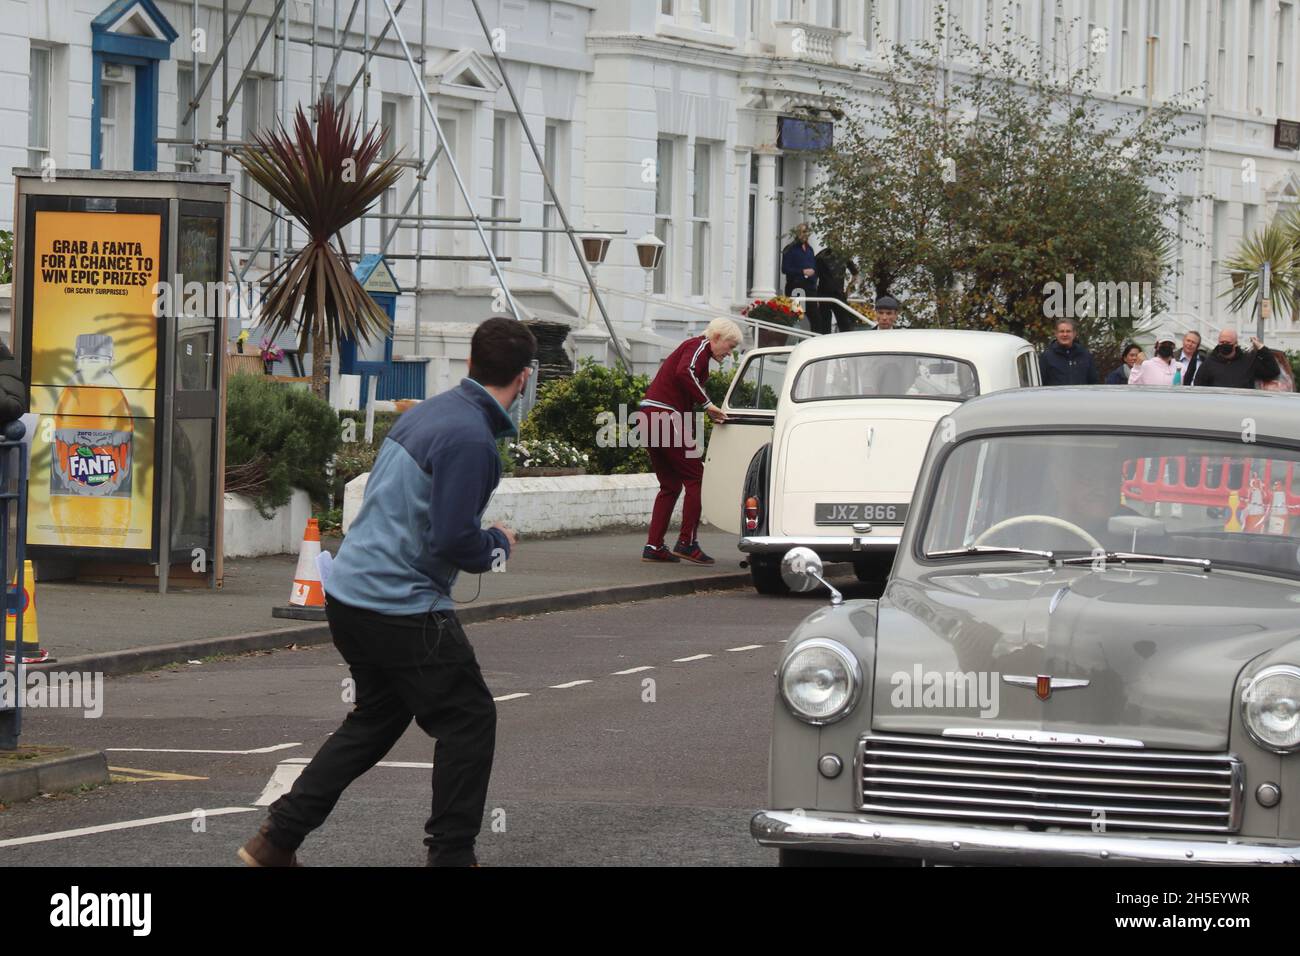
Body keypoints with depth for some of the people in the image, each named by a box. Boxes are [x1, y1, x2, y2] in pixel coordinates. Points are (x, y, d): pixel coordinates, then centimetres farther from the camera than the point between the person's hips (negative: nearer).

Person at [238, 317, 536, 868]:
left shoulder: (427, 413, 9)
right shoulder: (470, 438, -20)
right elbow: (454, 539, -23)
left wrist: (484, 539, 16)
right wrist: (498, 544, -3)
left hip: (349, 594, 9)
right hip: (401, 609, -9)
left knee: (376, 718, 21)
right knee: (469, 721, 4)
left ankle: (277, 841, 19)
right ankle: (451, 855, 7)